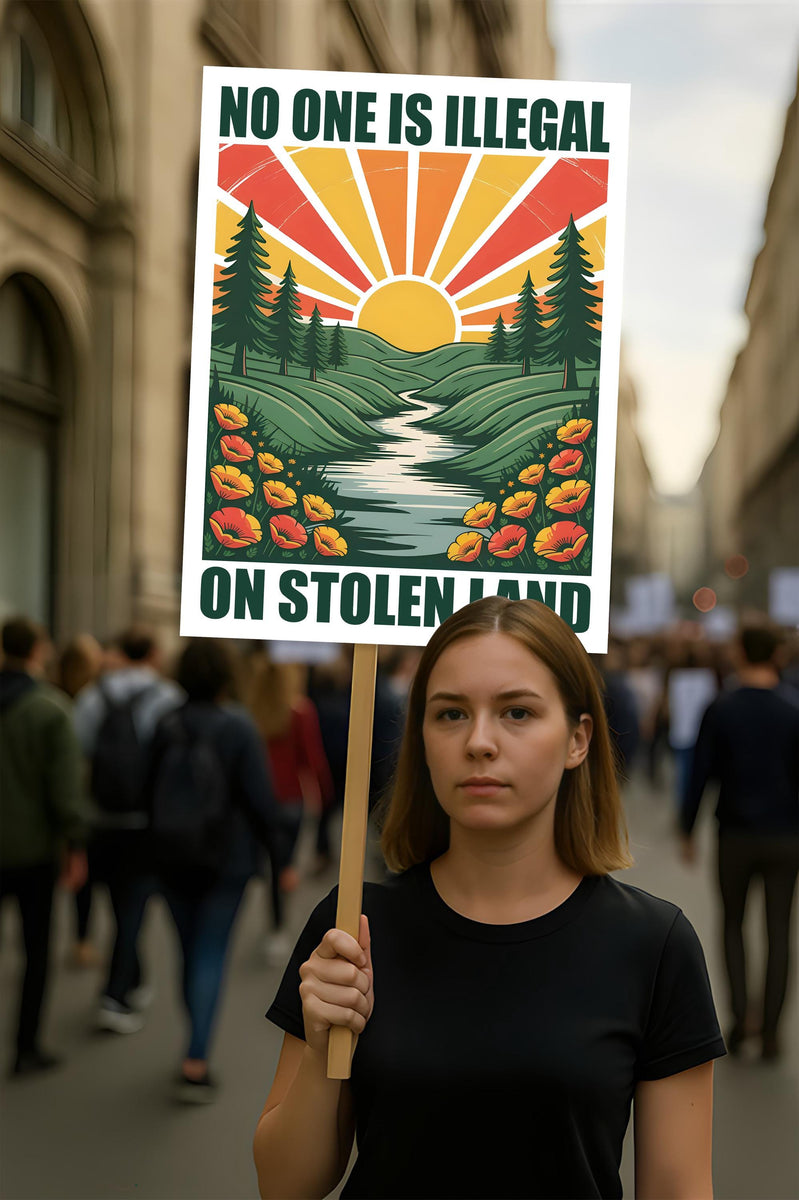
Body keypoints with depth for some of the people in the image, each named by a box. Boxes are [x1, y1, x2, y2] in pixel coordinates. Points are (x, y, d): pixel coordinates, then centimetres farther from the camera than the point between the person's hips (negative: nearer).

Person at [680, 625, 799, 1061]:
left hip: (735, 833, 0)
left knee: (733, 923, 18)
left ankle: (739, 1017, 7)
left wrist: (687, 830, 4)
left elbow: (701, 774, -6)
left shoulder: (721, 710, -7)